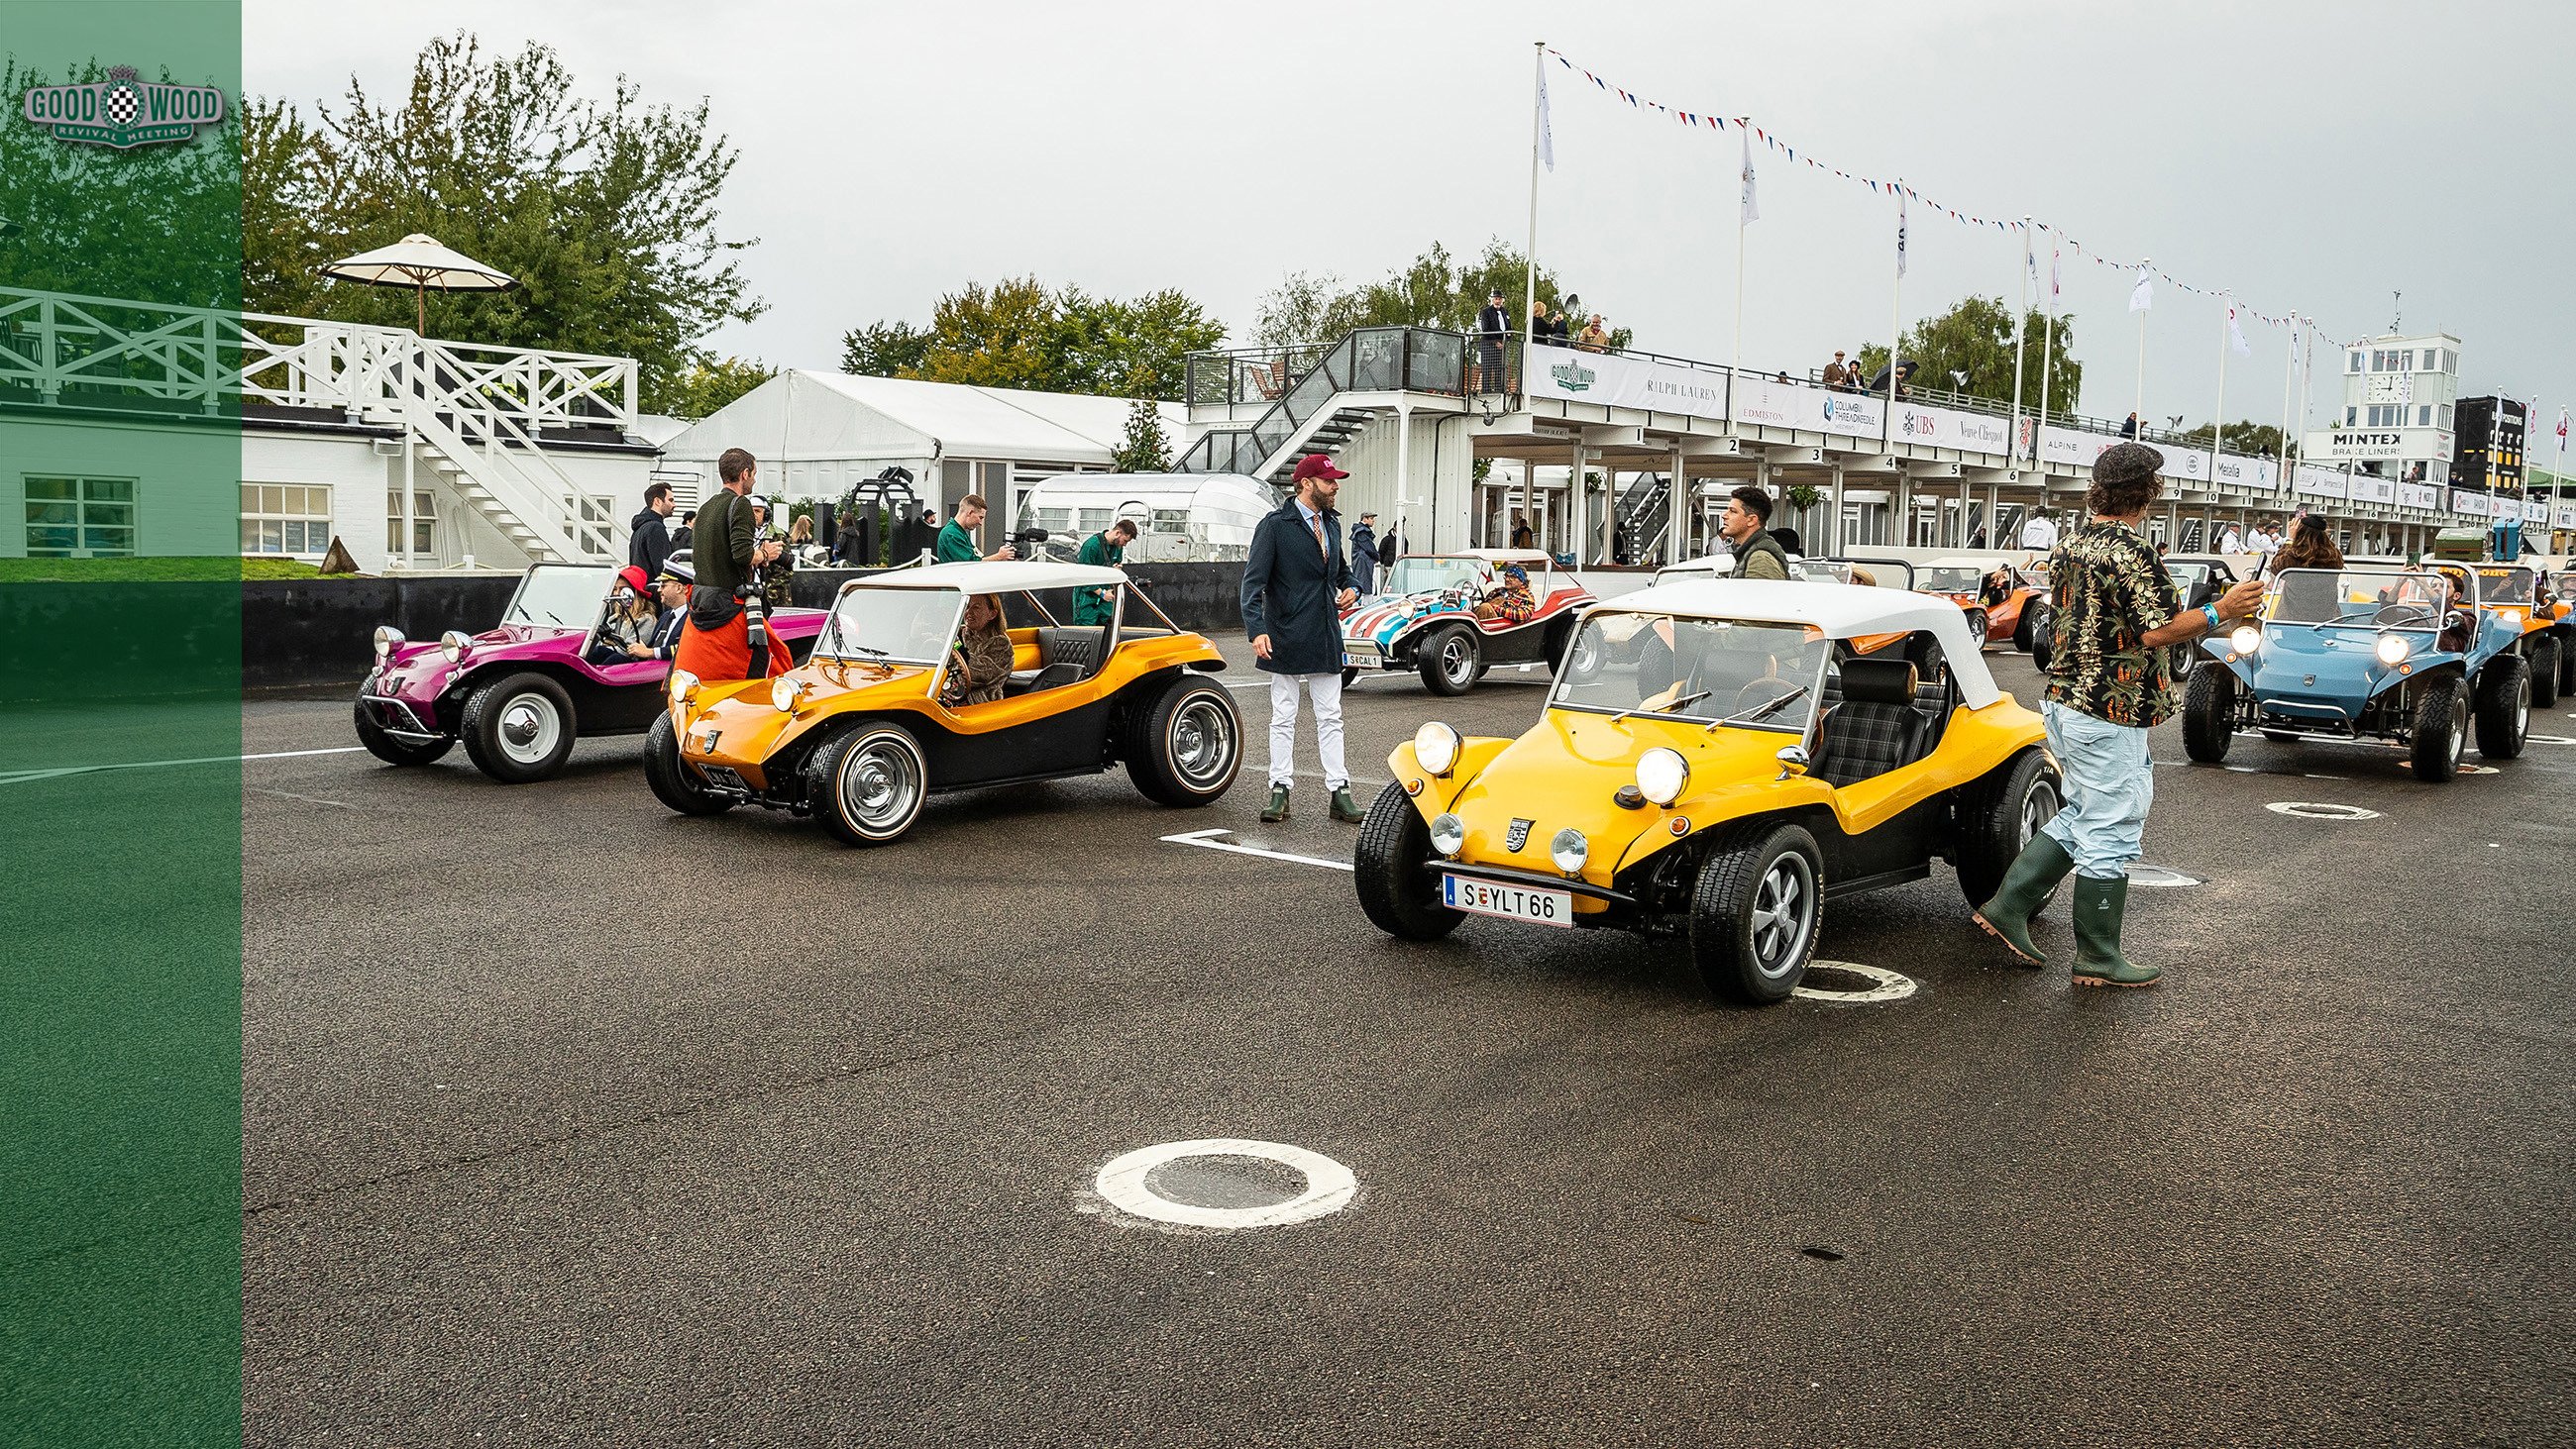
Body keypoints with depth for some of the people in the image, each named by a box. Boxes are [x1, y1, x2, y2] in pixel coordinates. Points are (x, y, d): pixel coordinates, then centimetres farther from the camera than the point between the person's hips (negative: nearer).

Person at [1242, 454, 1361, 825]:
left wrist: (1350, 588, 6)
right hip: (1286, 638, -5)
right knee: (1283, 718, 3)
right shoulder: (1275, 525, -7)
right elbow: (1253, 580, -12)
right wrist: (1256, 629, -23)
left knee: (1330, 717, 6)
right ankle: (1280, 791, 10)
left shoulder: (1331, 523, 13)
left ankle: (1339, 793, 8)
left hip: (1326, 638, 6)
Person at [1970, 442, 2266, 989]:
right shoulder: (2130, 552, -17)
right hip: (2110, 714, -9)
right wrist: (2220, 611, -14)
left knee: (2083, 815, 20)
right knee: (2110, 832, 0)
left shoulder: (2068, 547, 10)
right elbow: (2157, 632, -22)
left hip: (2063, 702, 9)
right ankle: (2098, 959, 8)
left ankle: (2007, 906, 16)